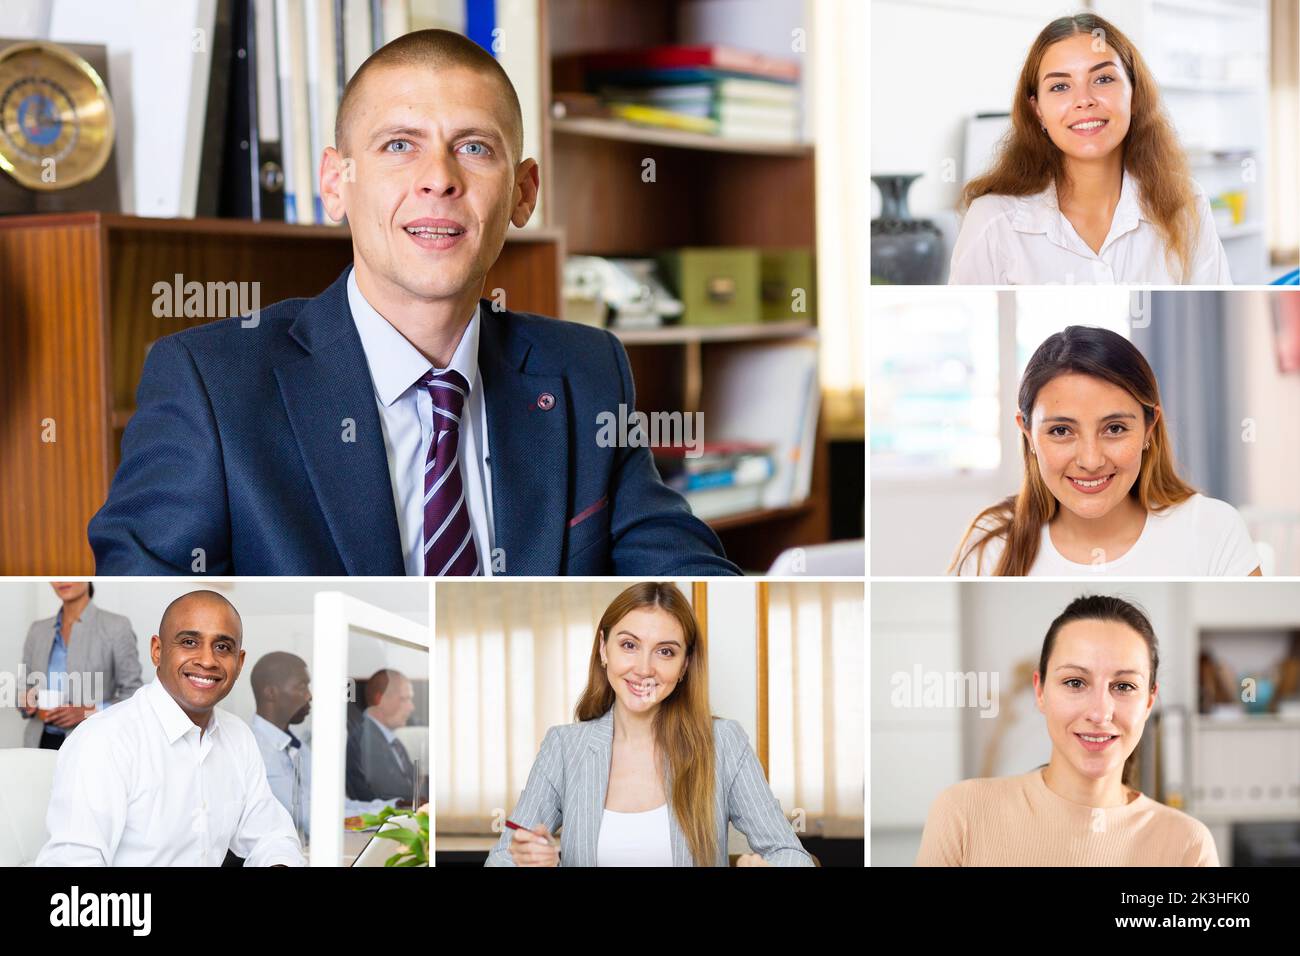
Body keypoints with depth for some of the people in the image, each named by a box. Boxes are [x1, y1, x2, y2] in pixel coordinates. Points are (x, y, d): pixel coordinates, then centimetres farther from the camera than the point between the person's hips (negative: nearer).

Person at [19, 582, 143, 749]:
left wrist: (89, 712, -17)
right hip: (42, 743, 4)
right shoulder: (38, 630, 12)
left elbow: (133, 696, -3)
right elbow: (24, 688, 17)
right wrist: (28, 704, -5)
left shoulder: (116, 627, -2)